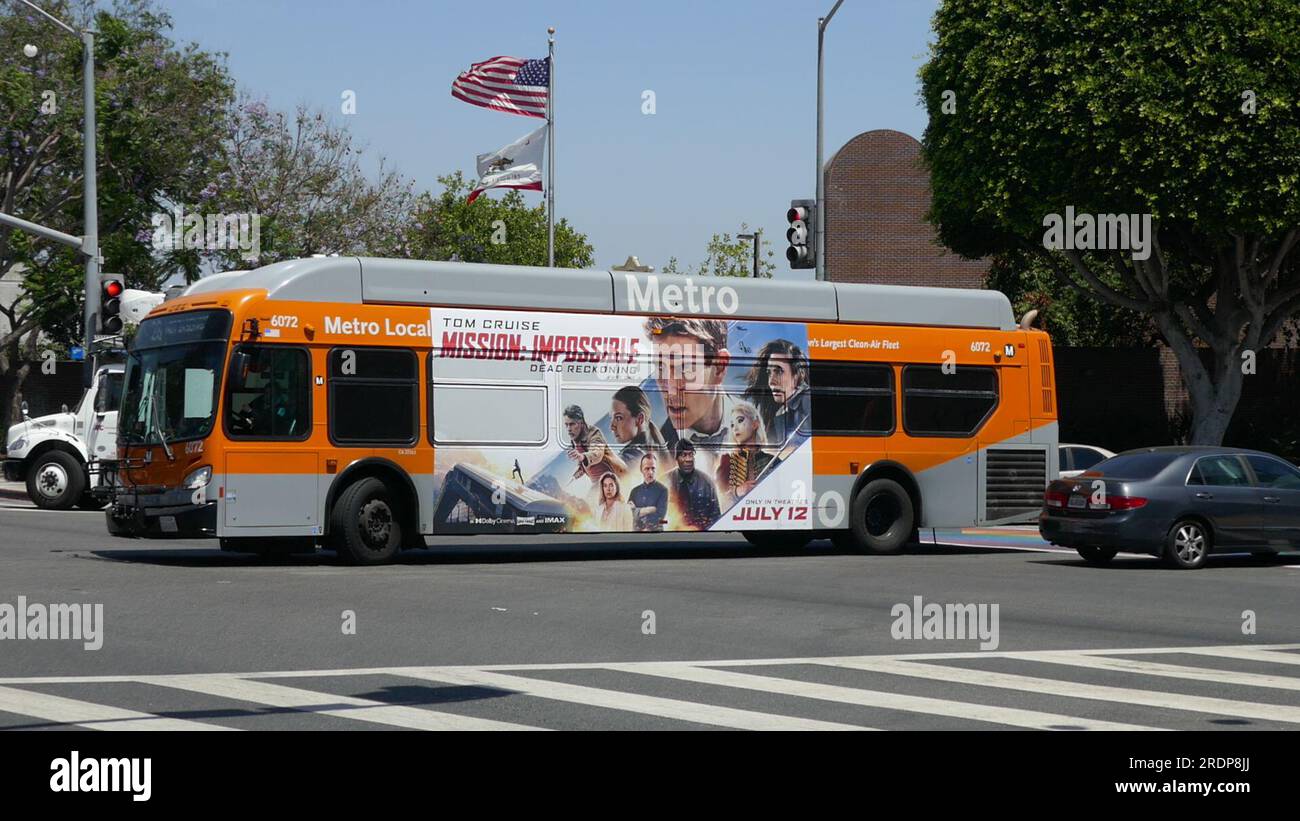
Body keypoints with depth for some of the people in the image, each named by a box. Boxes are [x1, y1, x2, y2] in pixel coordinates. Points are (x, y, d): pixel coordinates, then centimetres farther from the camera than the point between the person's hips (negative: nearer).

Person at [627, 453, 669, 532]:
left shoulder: (662, 490, -2)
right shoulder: (635, 491, 11)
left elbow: (659, 516, -11)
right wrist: (649, 510, -10)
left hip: (655, 532, -4)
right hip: (637, 535, 4)